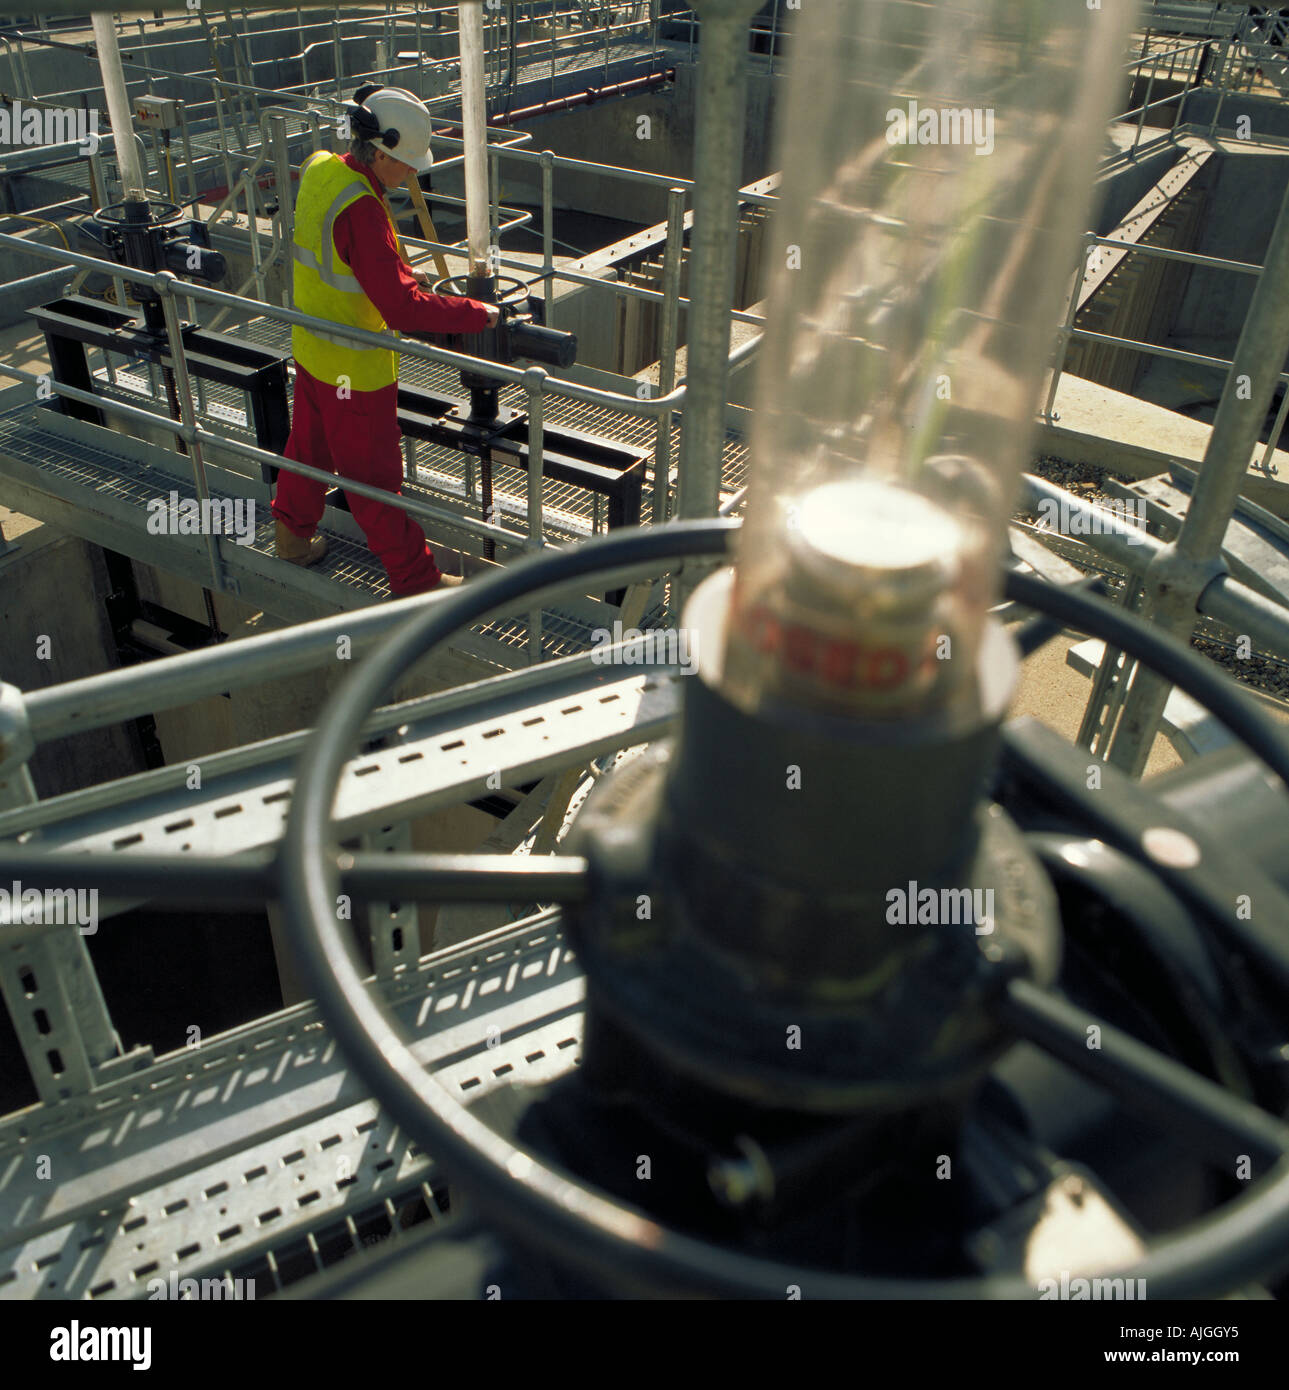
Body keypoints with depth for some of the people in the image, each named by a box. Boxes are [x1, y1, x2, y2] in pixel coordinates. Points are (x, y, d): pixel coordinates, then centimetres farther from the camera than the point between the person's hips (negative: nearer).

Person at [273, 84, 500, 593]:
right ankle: (416, 580, 19)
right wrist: (478, 314, -27)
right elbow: (402, 310, -34)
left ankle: (293, 535, 47)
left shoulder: (320, 169, -1)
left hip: (312, 346, 9)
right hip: (354, 367, -9)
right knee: (374, 474, 4)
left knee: (311, 441, 26)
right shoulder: (360, 210, -31)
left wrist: (404, 276, 11)